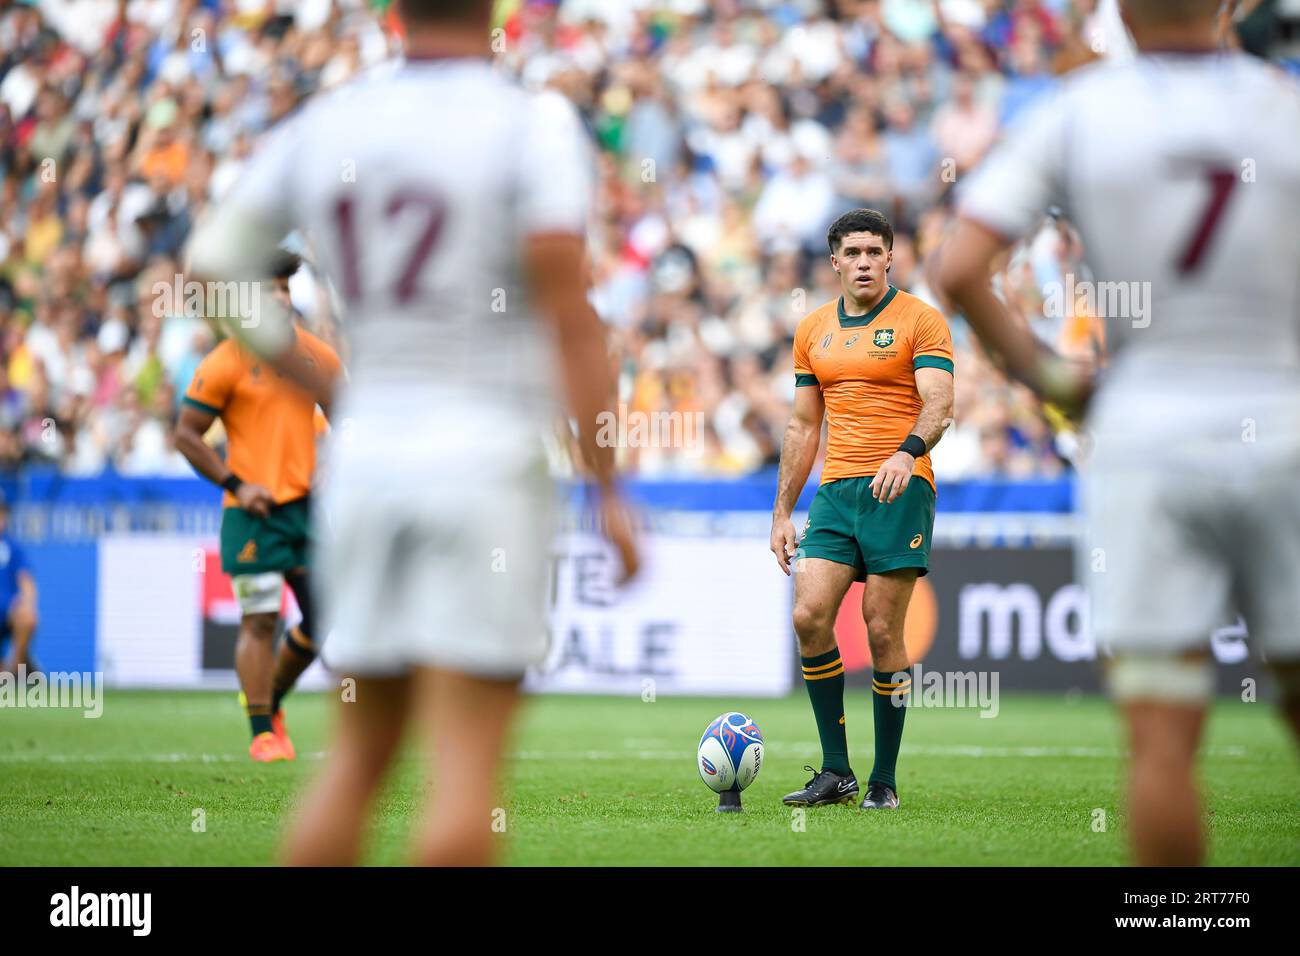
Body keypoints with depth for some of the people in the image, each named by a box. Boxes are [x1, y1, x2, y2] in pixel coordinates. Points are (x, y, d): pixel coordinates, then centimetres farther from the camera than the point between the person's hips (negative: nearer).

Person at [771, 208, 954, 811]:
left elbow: (939, 405, -12)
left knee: (882, 631, -6)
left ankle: (884, 780, 3)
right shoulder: (813, 331, 16)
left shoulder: (920, 321, -1)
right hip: (835, 490, 5)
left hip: (899, 488, -5)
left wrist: (907, 451, -32)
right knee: (809, 615, -9)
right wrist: (782, 512, 15)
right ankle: (835, 771, 0)